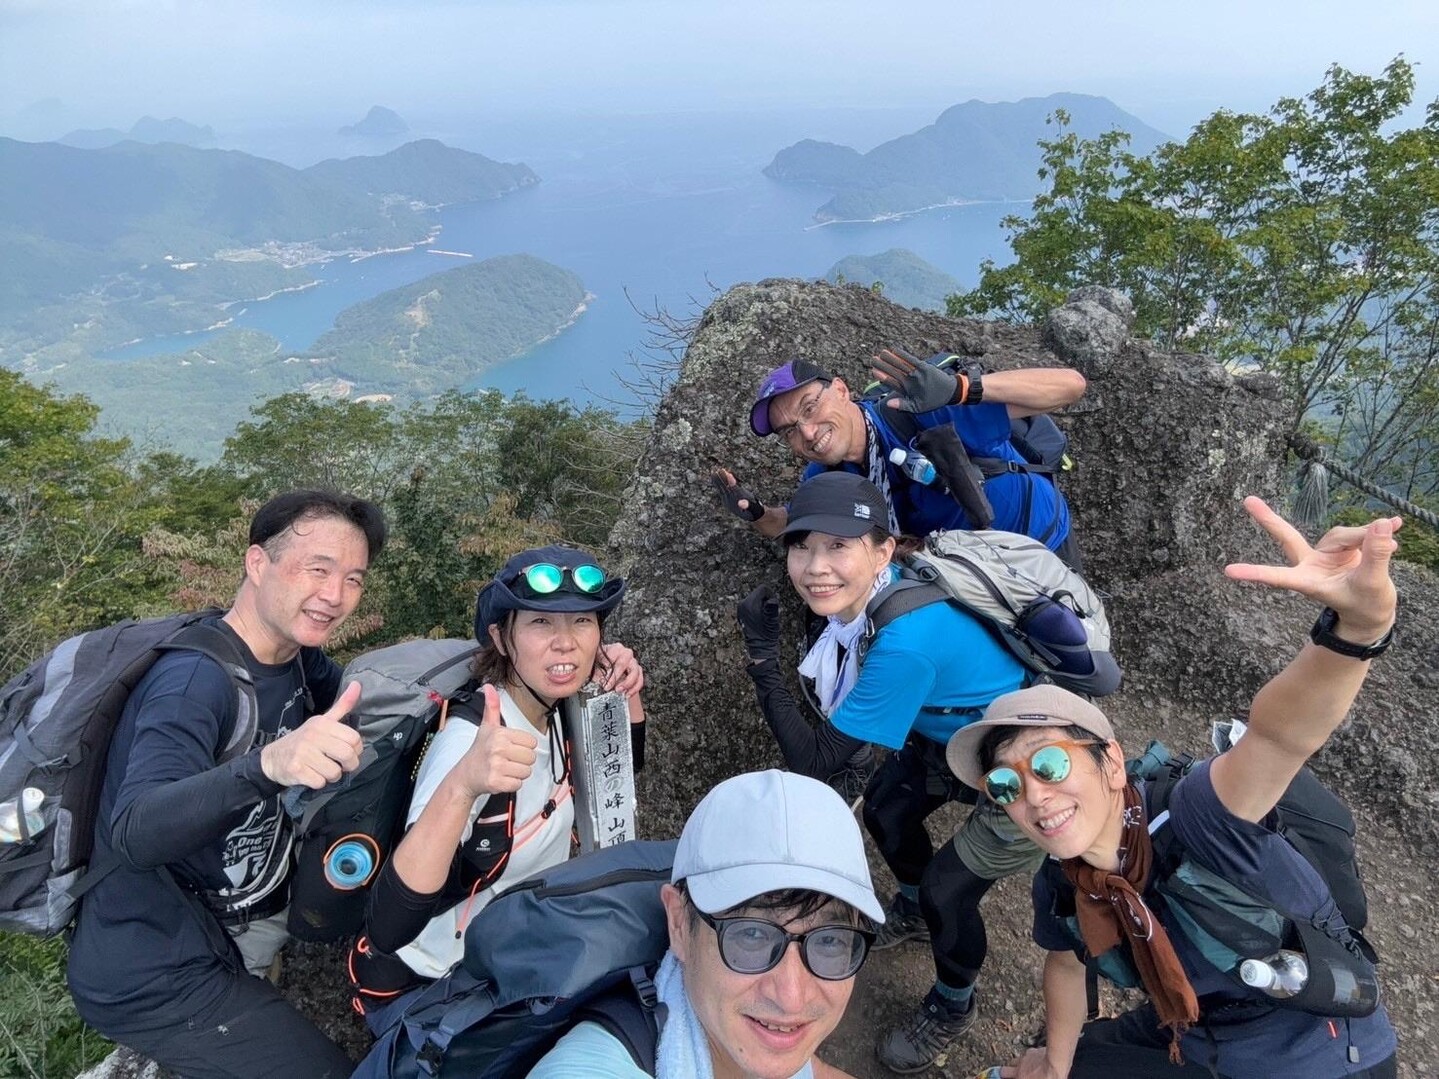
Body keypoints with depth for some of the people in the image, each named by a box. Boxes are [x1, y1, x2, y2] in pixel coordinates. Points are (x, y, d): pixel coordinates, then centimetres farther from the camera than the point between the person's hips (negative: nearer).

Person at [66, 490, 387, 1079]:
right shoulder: (197, 678, -27)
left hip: (234, 911, 8)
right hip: (153, 979, -8)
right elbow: (133, 834, -39)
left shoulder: (295, 652, -3)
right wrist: (266, 764, -56)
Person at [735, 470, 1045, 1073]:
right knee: (885, 807, 19)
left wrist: (762, 658, -28)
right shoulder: (876, 591, -17)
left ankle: (954, 1007, 33)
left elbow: (813, 762, -30)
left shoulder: (906, 643, -40)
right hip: (955, 728, 8)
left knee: (947, 890, -1)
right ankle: (914, 911, 51)